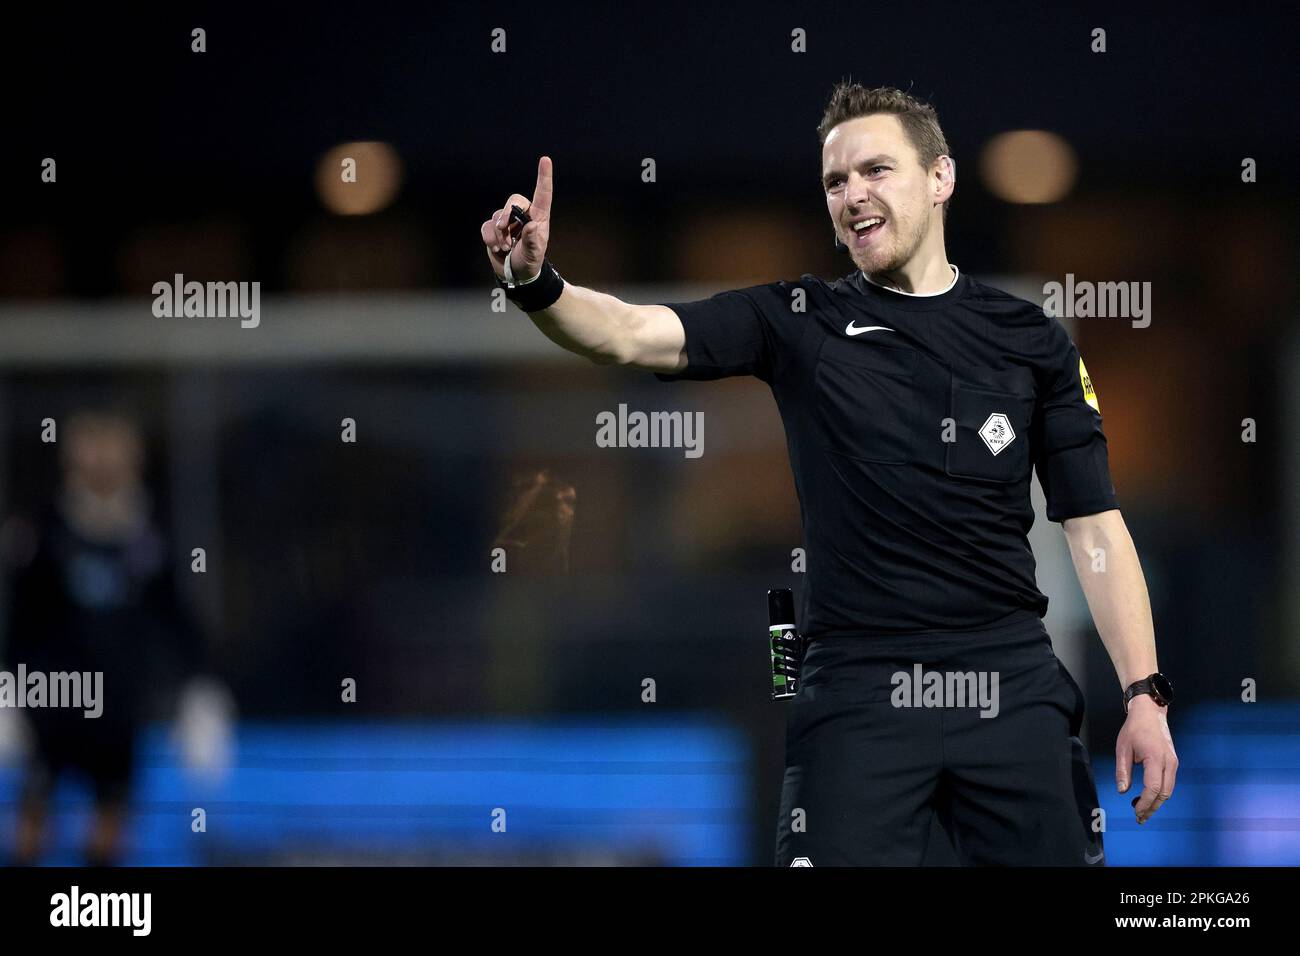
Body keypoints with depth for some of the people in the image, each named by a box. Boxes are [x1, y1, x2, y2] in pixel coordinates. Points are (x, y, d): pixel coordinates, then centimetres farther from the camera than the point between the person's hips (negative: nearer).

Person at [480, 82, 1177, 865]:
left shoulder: (1028, 338, 9)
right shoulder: (799, 323, 6)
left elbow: (1094, 523, 7)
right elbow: (630, 334, -8)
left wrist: (1145, 696, -1)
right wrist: (536, 284, -29)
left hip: (1010, 683, 1)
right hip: (860, 689, -1)